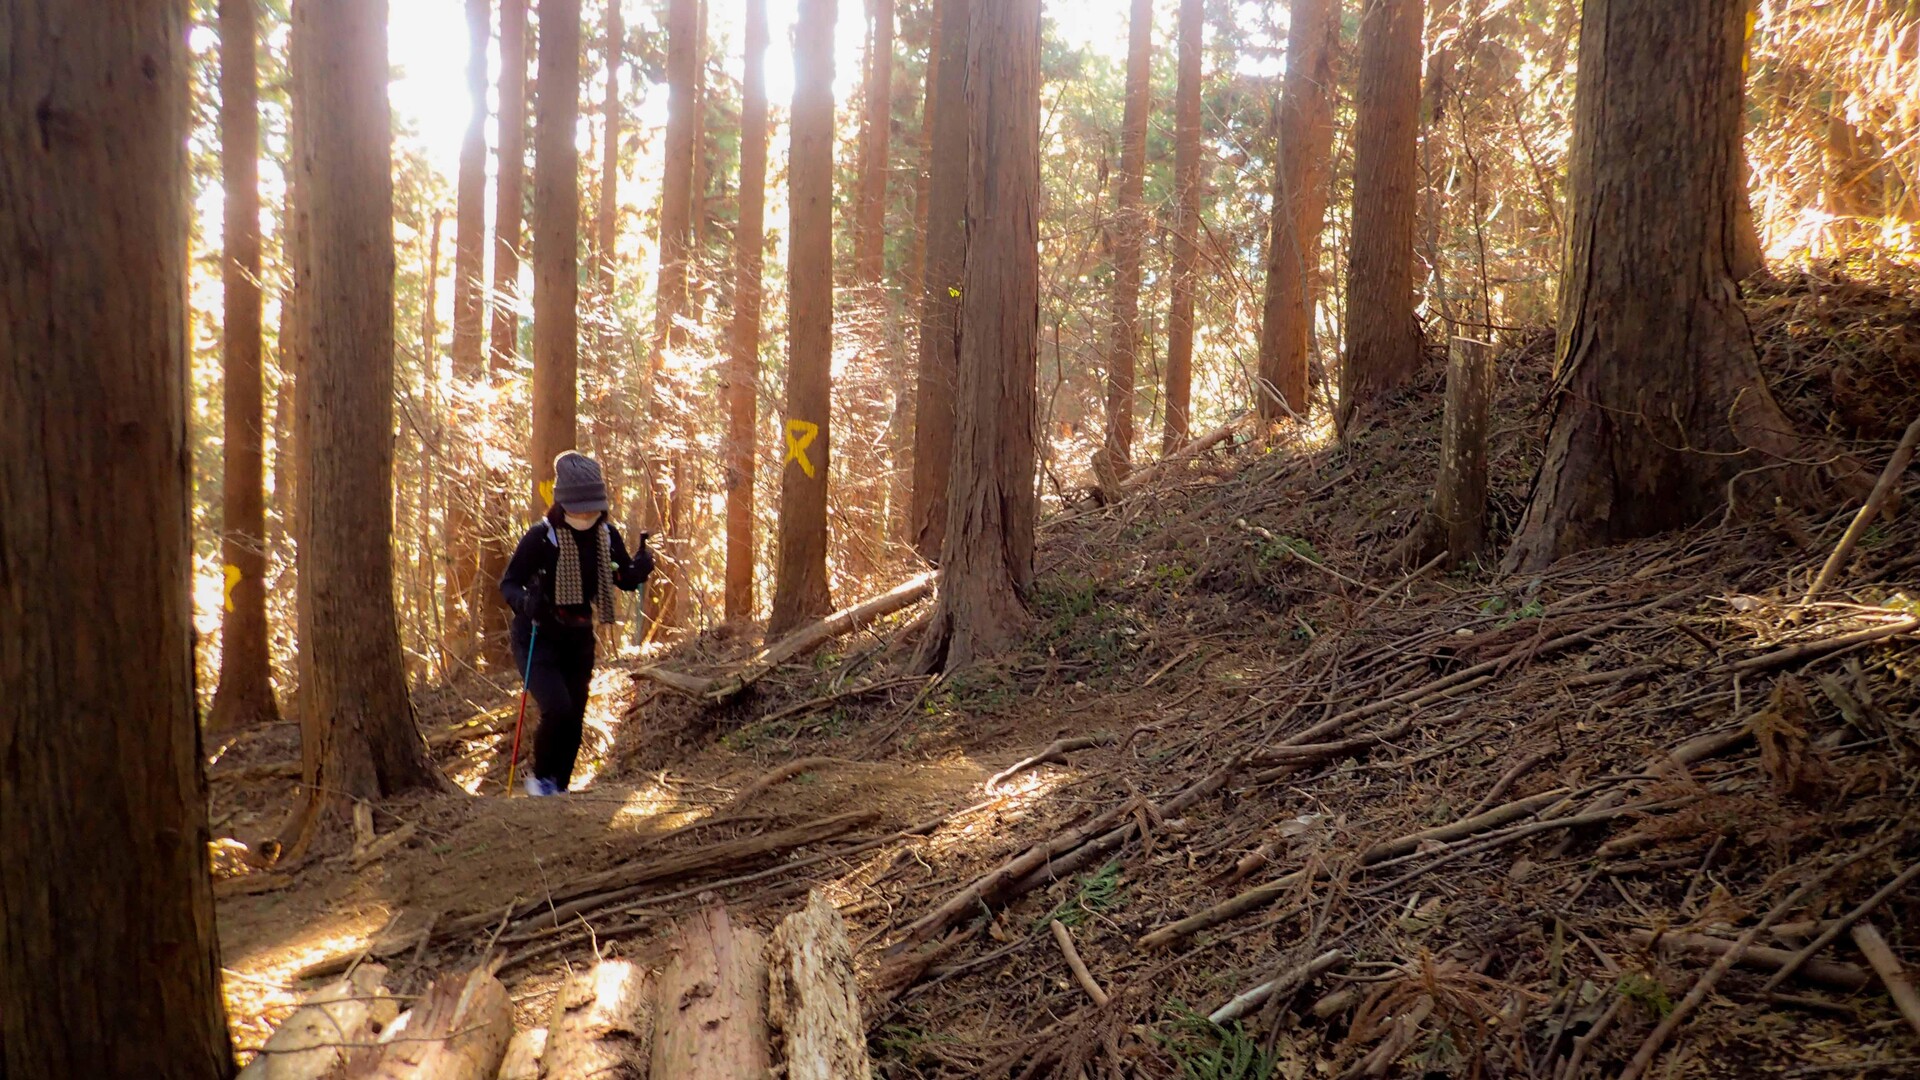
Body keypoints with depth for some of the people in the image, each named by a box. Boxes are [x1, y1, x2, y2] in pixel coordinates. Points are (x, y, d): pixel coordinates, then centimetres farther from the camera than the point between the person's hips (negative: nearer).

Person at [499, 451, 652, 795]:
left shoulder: (606, 535, -4)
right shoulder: (541, 537, -18)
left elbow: (626, 580, 6)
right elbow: (508, 583, -13)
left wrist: (641, 566, -16)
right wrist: (525, 602, -35)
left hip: (579, 640, 5)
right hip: (537, 638, -5)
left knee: (574, 719, 8)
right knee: (557, 709, -21)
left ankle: (558, 789, 26)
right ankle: (540, 777, 4)